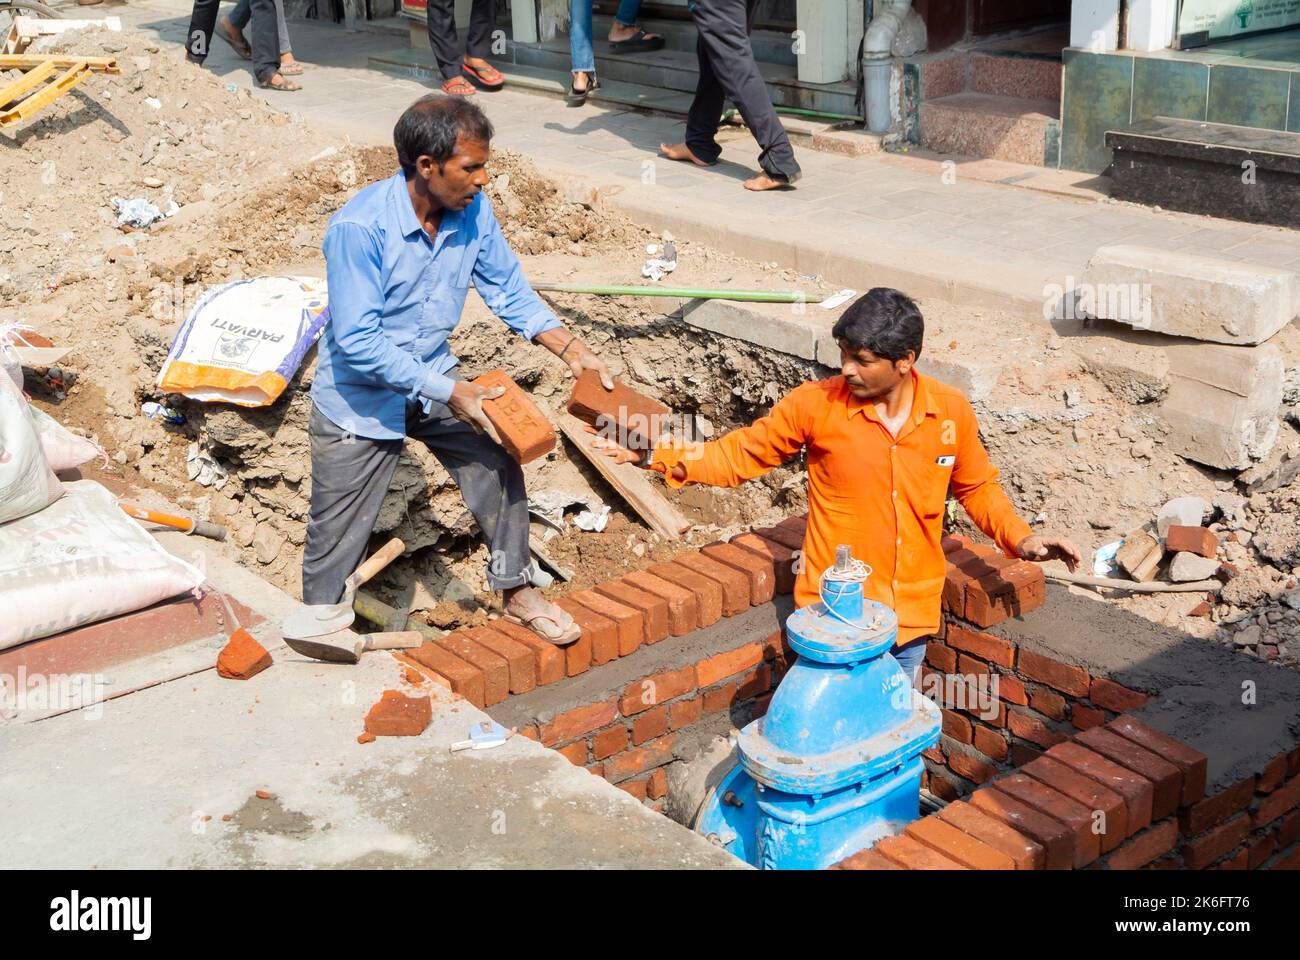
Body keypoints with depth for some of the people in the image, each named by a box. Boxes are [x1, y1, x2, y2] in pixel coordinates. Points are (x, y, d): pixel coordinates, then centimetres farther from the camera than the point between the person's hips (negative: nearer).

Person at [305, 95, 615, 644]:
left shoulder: (473, 211, -11)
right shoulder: (359, 228, -29)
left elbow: (509, 289, 1)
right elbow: (358, 342, -29)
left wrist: (570, 349, -11)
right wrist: (448, 392, -29)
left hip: (435, 380, 5)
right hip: (360, 399, -5)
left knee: (499, 469, -5)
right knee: (336, 542, 5)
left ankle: (516, 593, 17)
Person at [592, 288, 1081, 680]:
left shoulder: (952, 412, -6)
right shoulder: (816, 404, -13)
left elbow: (976, 486, 11)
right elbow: (742, 453, -3)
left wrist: (1021, 539, -2)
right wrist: (655, 456, -12)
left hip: (911, 614, 2)